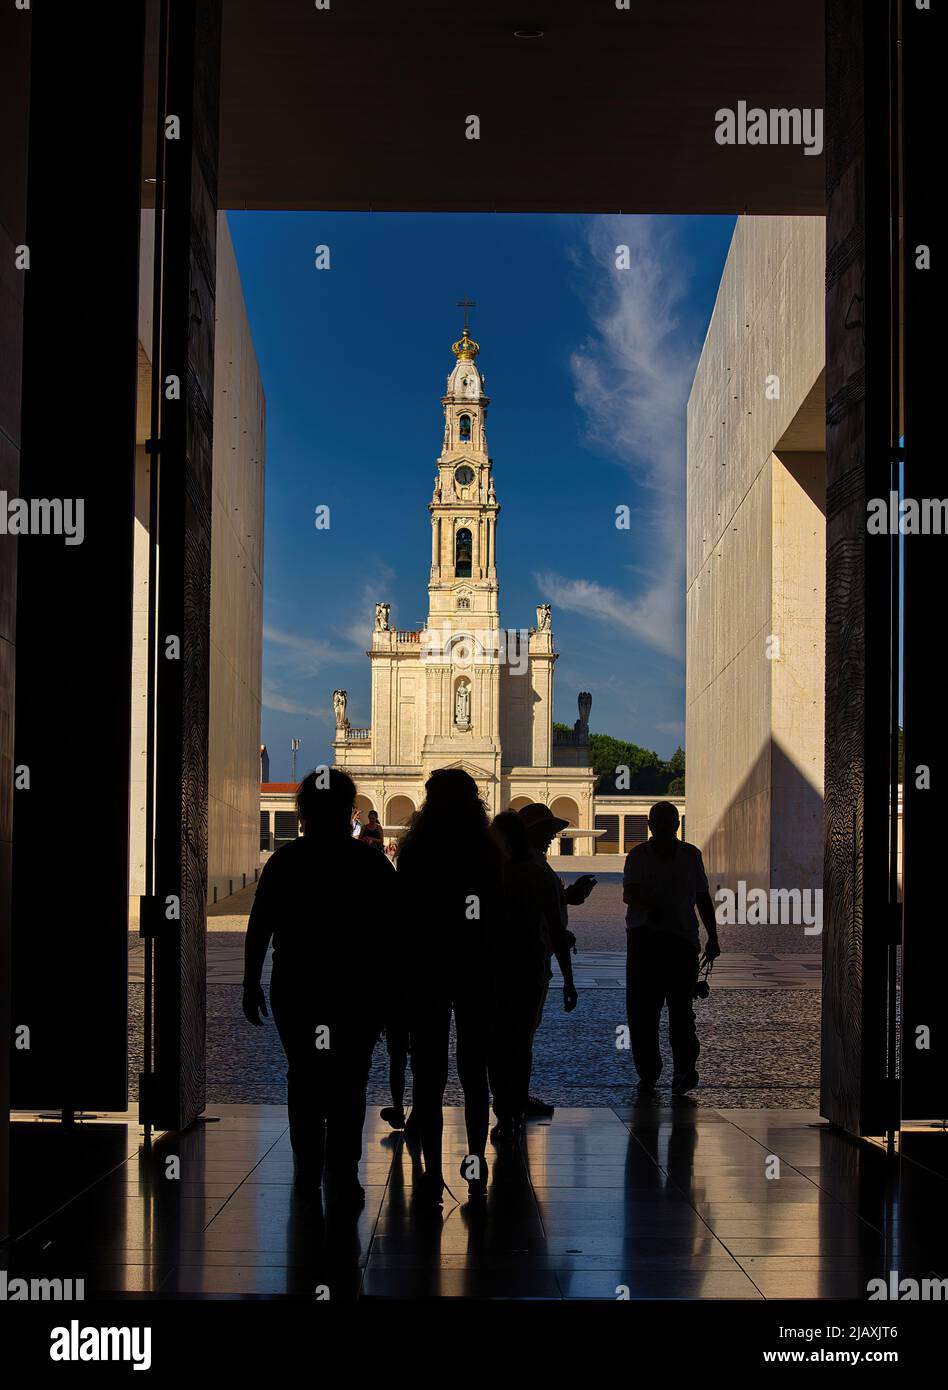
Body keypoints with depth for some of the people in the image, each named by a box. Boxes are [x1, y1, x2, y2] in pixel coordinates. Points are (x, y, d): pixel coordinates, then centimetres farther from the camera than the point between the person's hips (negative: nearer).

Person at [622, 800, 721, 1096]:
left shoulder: (691, 855, 12)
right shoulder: (638, 855, 6)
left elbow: (703, 899, 19)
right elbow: (628, 893, -8)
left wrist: (713, 938, 15)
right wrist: (647, 906, -29)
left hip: (683, 939, 0)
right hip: (644, 936, 0)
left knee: (681, 1005, -12)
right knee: (642, 1008, -2)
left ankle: (684, 1069, -13)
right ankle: (647, 1071, 9)